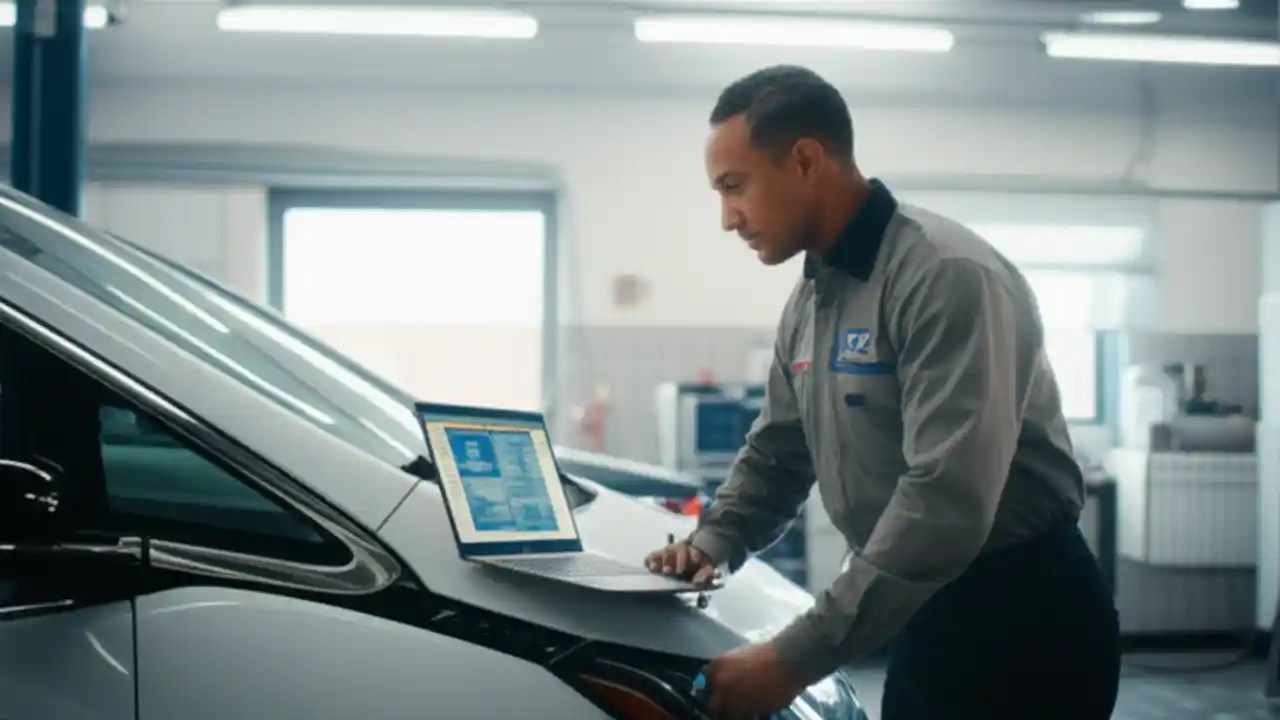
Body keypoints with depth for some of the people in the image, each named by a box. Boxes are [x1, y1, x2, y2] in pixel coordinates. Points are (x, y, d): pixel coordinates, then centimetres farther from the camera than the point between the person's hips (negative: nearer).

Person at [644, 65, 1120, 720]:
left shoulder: (947, 275, -22)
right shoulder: (809, 300, 8)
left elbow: (947, 501, -30)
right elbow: (775, 452, 20)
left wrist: (795, 658, -30)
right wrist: (716, 540, -1)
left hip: (1021, 622, -8)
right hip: (927, 612, 8)